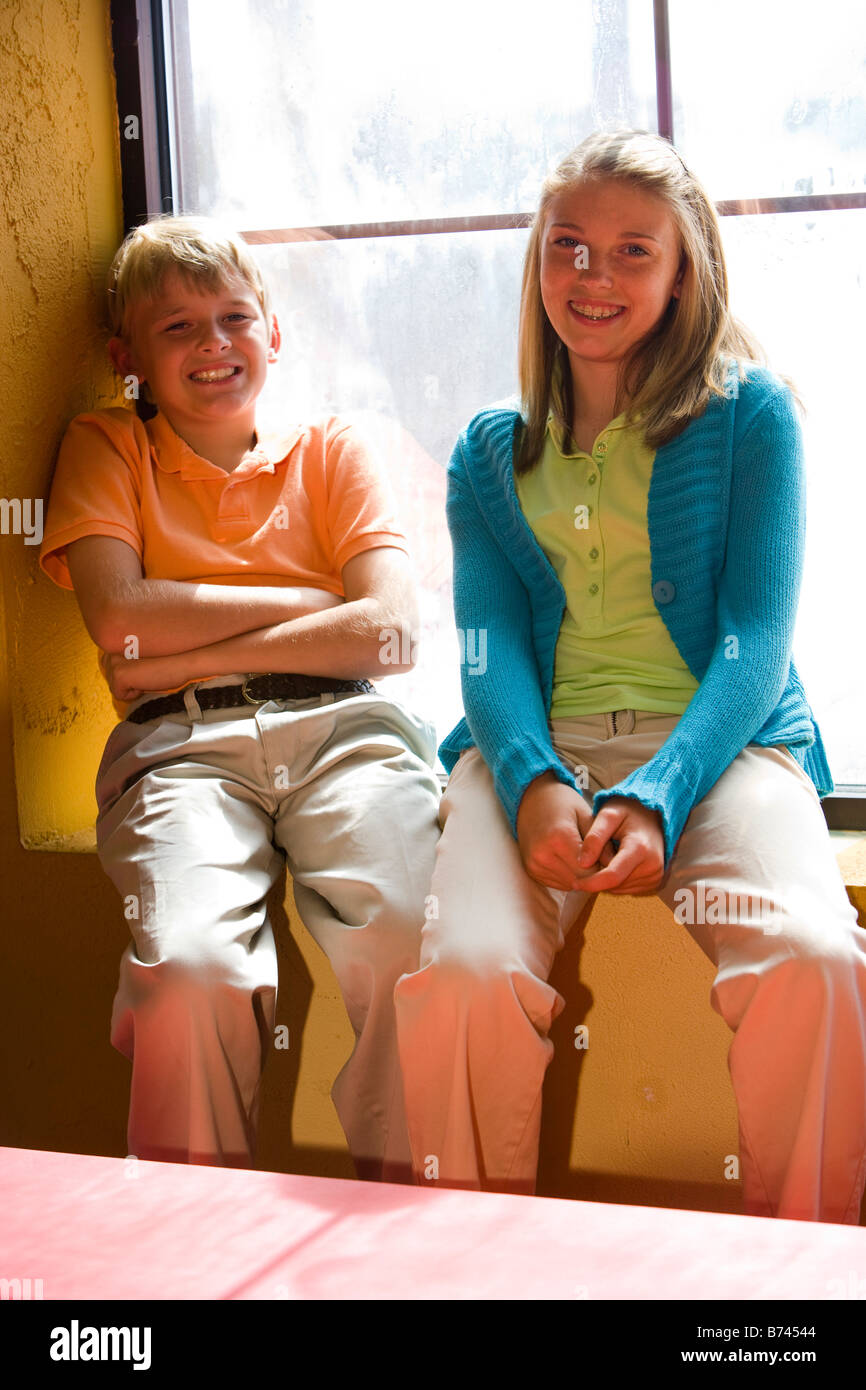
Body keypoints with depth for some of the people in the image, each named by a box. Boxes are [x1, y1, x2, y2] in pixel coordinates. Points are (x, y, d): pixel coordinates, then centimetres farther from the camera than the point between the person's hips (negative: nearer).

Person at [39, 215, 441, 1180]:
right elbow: (120, 619, -1)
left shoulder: (328, 449, 20)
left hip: (341, 726, 1)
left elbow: (392, 630, 3)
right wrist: (305, 601, 2)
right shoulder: (104, 449, 18)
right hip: (179, 744, -1)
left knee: (409, 944, -30)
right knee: (191, 964, -31)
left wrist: (193, 654, -2)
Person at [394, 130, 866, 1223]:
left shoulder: (749, 413, 10)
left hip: (720, 744, -1)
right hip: (539, 750, 2)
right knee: (465, 972, -31)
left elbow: (756, 639, 0)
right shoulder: (490, 454, 19)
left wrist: (655, 797, -19)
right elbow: (491, 644, 7)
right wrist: (533, 783, -17)